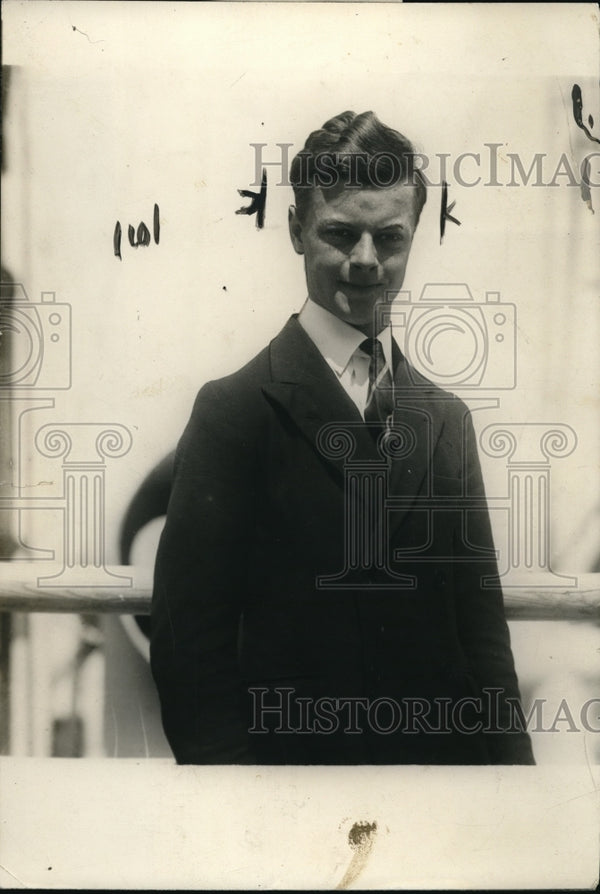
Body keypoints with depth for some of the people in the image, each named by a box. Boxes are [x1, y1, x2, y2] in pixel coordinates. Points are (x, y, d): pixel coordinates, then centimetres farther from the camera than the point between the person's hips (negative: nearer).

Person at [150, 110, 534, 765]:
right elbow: (188, 640, -13)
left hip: (445, 750, 5)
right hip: (291, 749, -4)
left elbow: (481, 622, 7)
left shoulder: (448, 417, 6)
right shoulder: (232, 410, -11)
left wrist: (511, 759, 0)